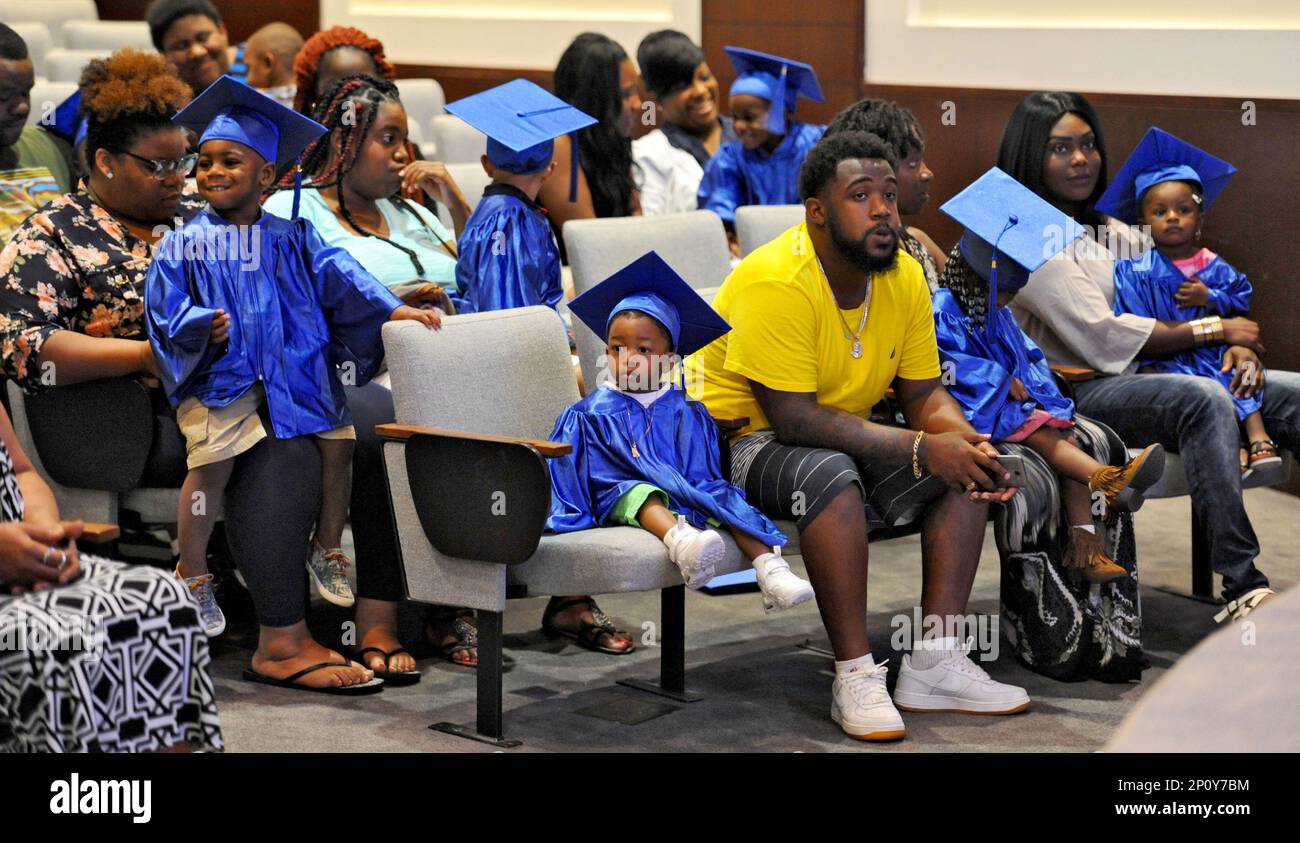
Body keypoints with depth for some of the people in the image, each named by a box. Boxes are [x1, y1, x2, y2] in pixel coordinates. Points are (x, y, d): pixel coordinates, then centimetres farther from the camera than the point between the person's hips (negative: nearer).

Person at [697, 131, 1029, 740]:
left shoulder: (904, 279, -1)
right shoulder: (776, 283, -25)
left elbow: (923, 394, 4)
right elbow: (793, 418, -29)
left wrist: (973, 445, -19)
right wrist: (921, 448, -30)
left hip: (845, 437, 8)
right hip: (741, 440, -8)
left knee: (968, 470, -8)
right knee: (832, 474, -37)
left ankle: (935, 661, -9)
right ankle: (855, 677, -27)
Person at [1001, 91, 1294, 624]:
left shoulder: (1111, 234, 21)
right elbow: (1100, 336, -14)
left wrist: (1236, 347, -4)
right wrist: (1215, 330, -8)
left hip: (1135, 383, 8)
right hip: (1071, 396, -8)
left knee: (1292, 393, -8)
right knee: (1204, 399, -34)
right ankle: (1242, 586, -37)